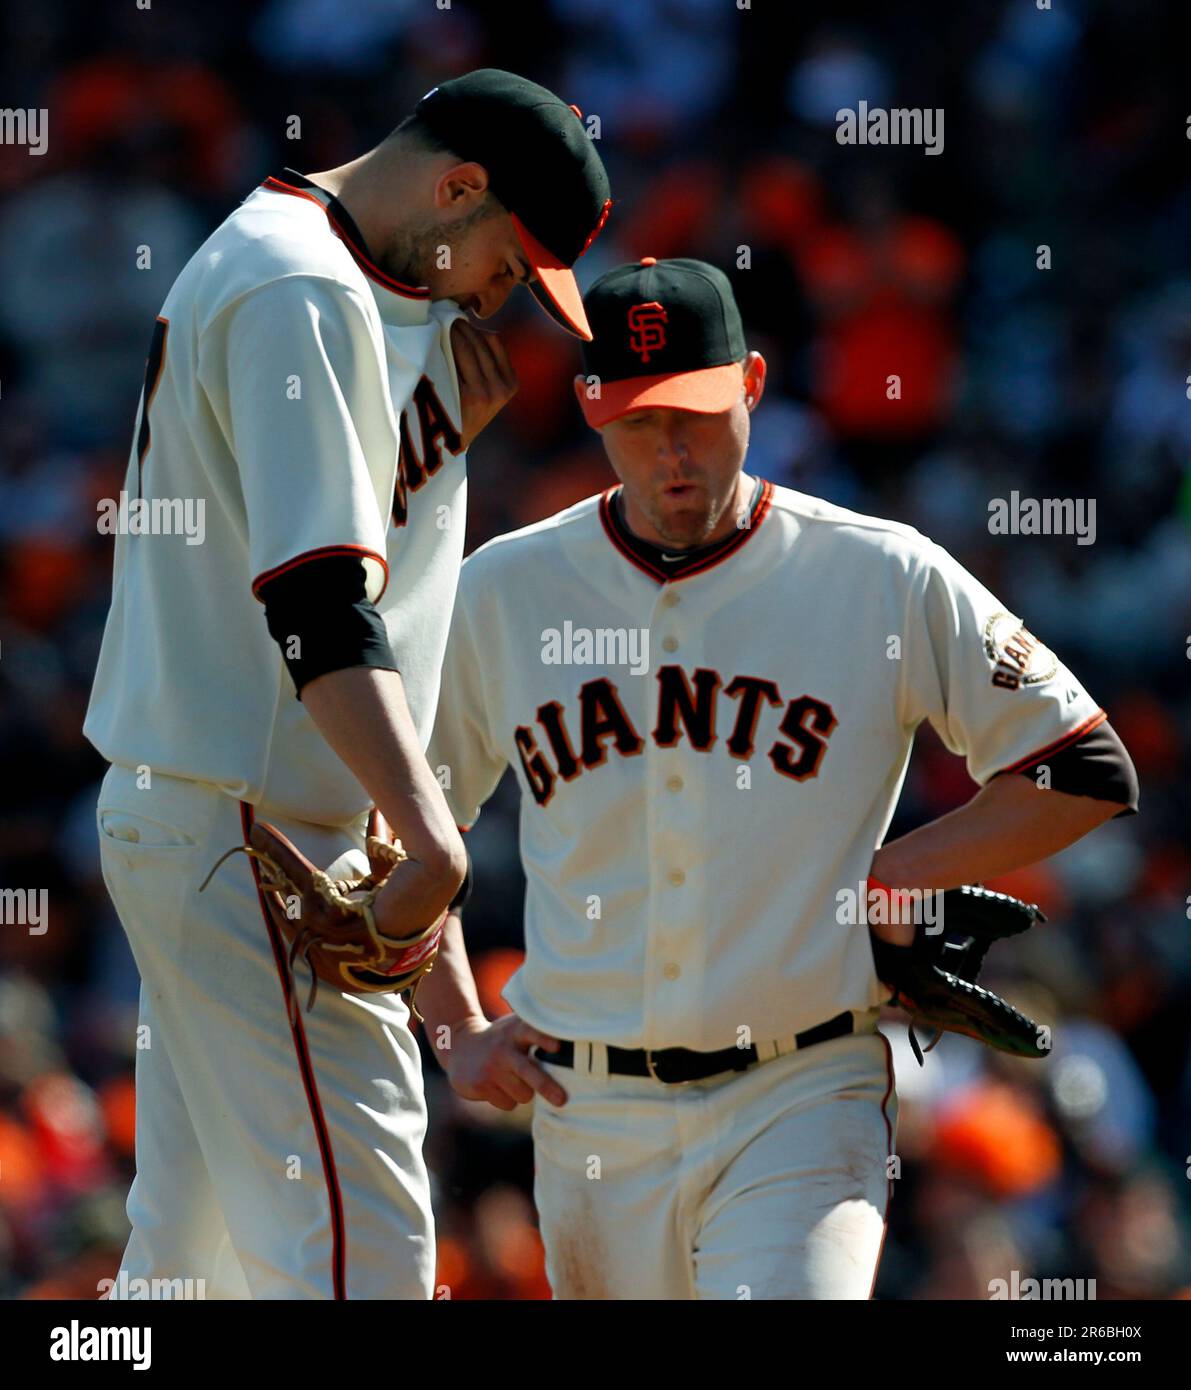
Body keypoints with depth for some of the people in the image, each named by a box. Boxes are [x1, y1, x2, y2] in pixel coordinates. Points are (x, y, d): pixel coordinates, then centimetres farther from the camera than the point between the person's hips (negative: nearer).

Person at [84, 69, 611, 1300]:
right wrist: (428, 833, -34)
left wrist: (450, 426, 5)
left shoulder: (257, 256, 17)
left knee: (195, 1244, 14)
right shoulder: (306, 295, -16)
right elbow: (318, 605, -26)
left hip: (169, 812, 11)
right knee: (360, 1242, -13)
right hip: (248, 829, -11)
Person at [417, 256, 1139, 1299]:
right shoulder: (499, 594, 5)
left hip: (802, 1103, -3)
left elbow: (1090, 777, 2)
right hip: (589, 1112, 3)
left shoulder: (888, 580, -1)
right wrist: (458, 1032, 6)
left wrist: (880, 880, -3)